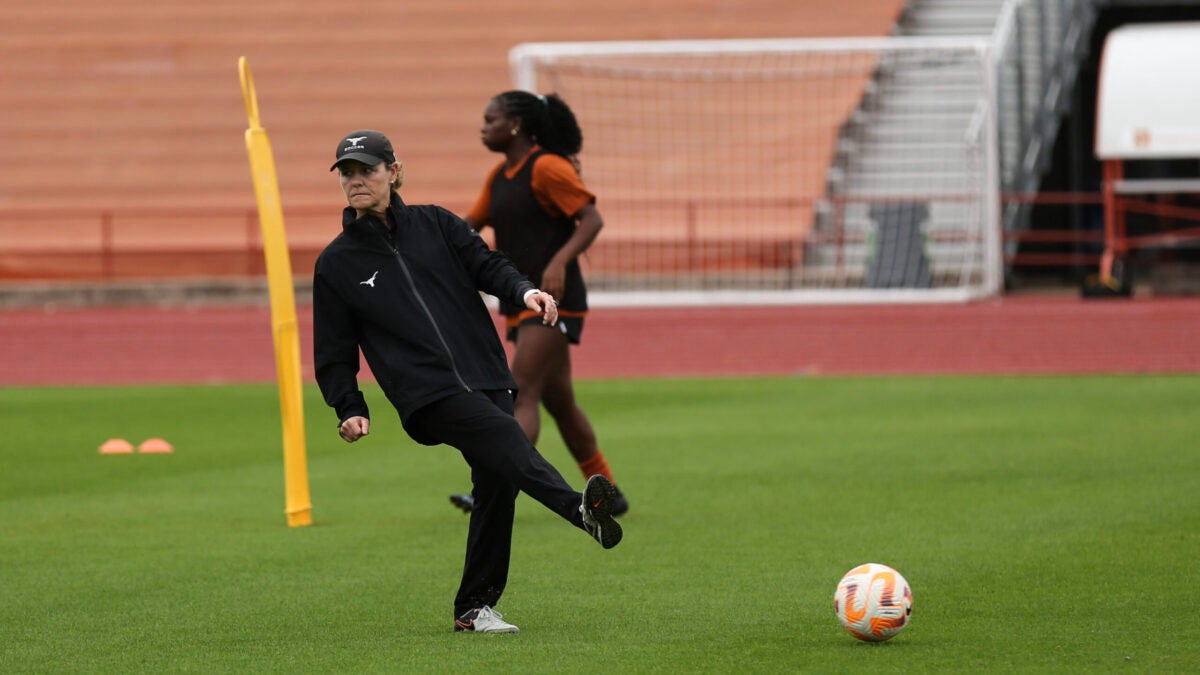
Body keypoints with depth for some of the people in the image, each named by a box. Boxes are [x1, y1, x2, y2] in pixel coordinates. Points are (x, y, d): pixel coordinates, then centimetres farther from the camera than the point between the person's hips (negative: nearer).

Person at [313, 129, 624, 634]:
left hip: (487, 379, 4)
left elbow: (487, 265, 5)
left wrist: (523, 290, -17)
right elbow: (333, 352, 14)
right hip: (427, 394, -4)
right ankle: (582, 510, -51)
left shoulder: (435, 225, 16)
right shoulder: (336, 265, 12)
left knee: (497, 482, -3)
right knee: (507, 440, -27)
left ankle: (475, 608, 8)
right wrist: (349, 409, -2)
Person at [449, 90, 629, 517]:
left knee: (522, 393, -15)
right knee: (558, 401, 11)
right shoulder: (500, 177, 14)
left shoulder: (548, 168, -12)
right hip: (522, 304, 9)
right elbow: (471, 224, 20)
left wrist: (559, 262, -30)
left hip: (553, 302, -9)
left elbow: (591, 220, -17)